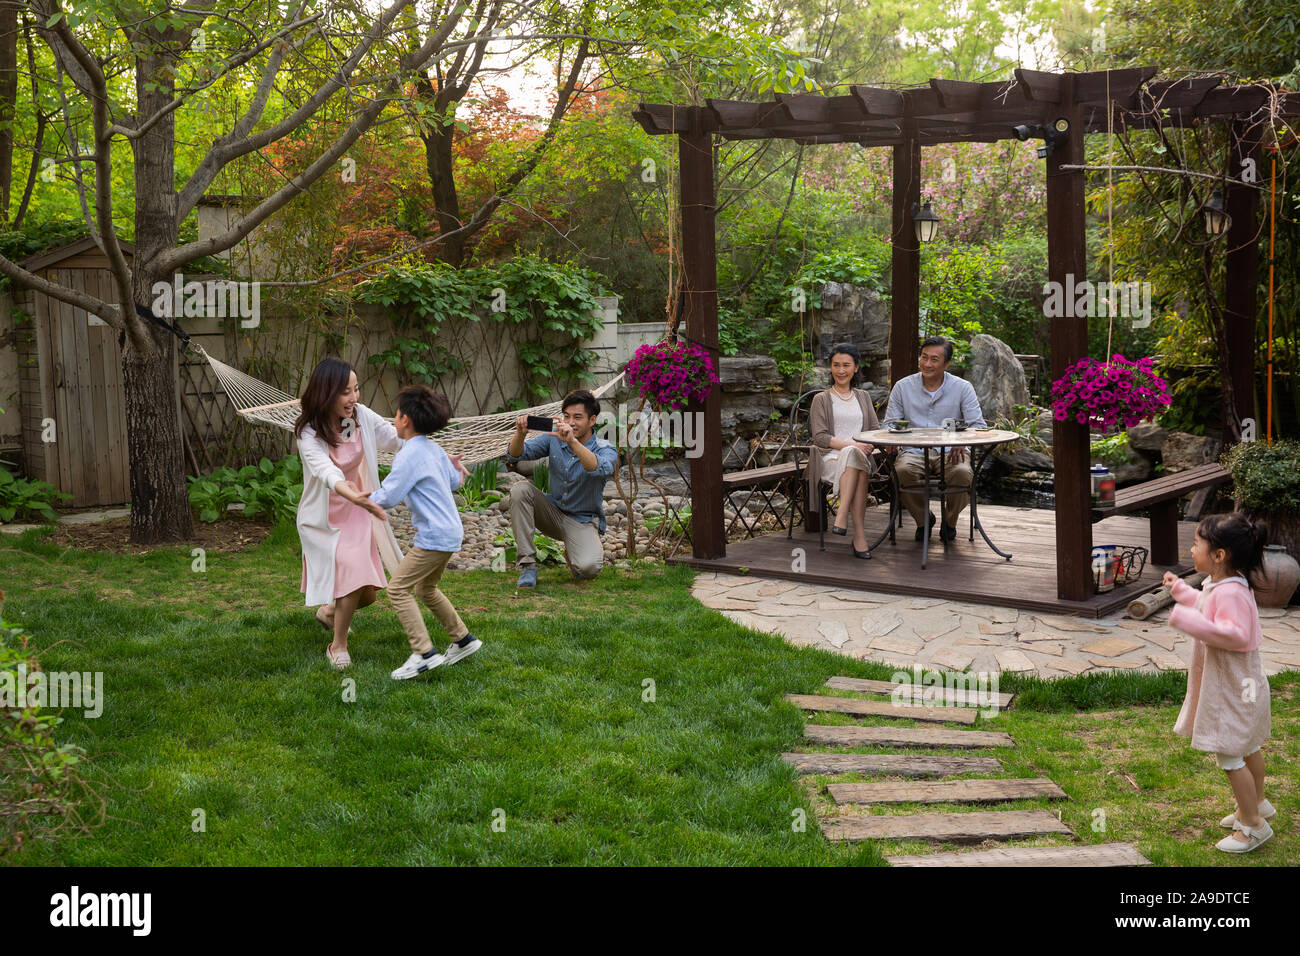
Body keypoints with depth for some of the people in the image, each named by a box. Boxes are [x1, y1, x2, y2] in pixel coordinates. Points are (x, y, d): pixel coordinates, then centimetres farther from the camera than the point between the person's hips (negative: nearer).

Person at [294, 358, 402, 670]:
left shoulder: (361, 416, -10)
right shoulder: (309, 433, -23)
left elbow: (397, 439, -5)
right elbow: (325, 469, -41)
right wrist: (348, 492, -62)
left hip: (358, 514, 5)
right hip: (324, 519, -5)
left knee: (367, 594, 7)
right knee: (354, 574, -23)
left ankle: (330, 611, 43)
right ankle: (338, 647, 1)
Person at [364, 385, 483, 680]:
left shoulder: (410, 454, -17)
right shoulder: (434, 448, 9)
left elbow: (386, 498, -19)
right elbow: (455, 482, 22)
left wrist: (365, 496, -2)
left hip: (435, 535, -10)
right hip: (450, 531, 10)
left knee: (398, 588, -8)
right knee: (425, 588, 24)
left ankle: (424, 653, -14)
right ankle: (463, 639, 31)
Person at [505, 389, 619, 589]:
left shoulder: (606, 450, -16)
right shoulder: (554, 438, -5)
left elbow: (599, 468, -41)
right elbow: (514, 455, -12)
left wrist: (572, 441, -54)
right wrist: (520, 434, -35)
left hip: (582, 521, -3)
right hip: (553, 511, 4)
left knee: (588, 568, -31)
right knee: (519, 489, -24)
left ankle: (573, 553, 10)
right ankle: (527, 563, -20)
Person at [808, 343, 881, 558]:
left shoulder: (863, 397, 24)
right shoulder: (821, 399, 13)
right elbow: (819, 437, -1)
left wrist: (869, 446, -10)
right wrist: (850, 445, -16)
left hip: (860, 457, 2)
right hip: (830, 458, -2)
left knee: (854, 456, -36)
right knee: (852, 454, -38)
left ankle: (842, 517, -46)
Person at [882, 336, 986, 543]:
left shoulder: (962, 388, 5)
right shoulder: (902, 387, 8)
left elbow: (978, 425, 0)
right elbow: (890, 424, 9)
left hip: (950, 453, 0)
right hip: (914, 451, 1)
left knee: (962, 472, -35)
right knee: (903, 470, -35)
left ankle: (950, 522, -3)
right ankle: (923, 519, -6)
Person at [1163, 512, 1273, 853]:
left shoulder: (1230, 592, -28)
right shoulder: (1217, 585, 5)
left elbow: (1235, 635, -37)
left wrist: (1188, 620, -39)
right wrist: (1180, 590, 25)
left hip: (1232, 689, -11)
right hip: (1236, 685, 11)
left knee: (1230, 756, -3)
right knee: (1247, 747, 26)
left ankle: (1253, 825, 8)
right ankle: (1257, 803, 43)